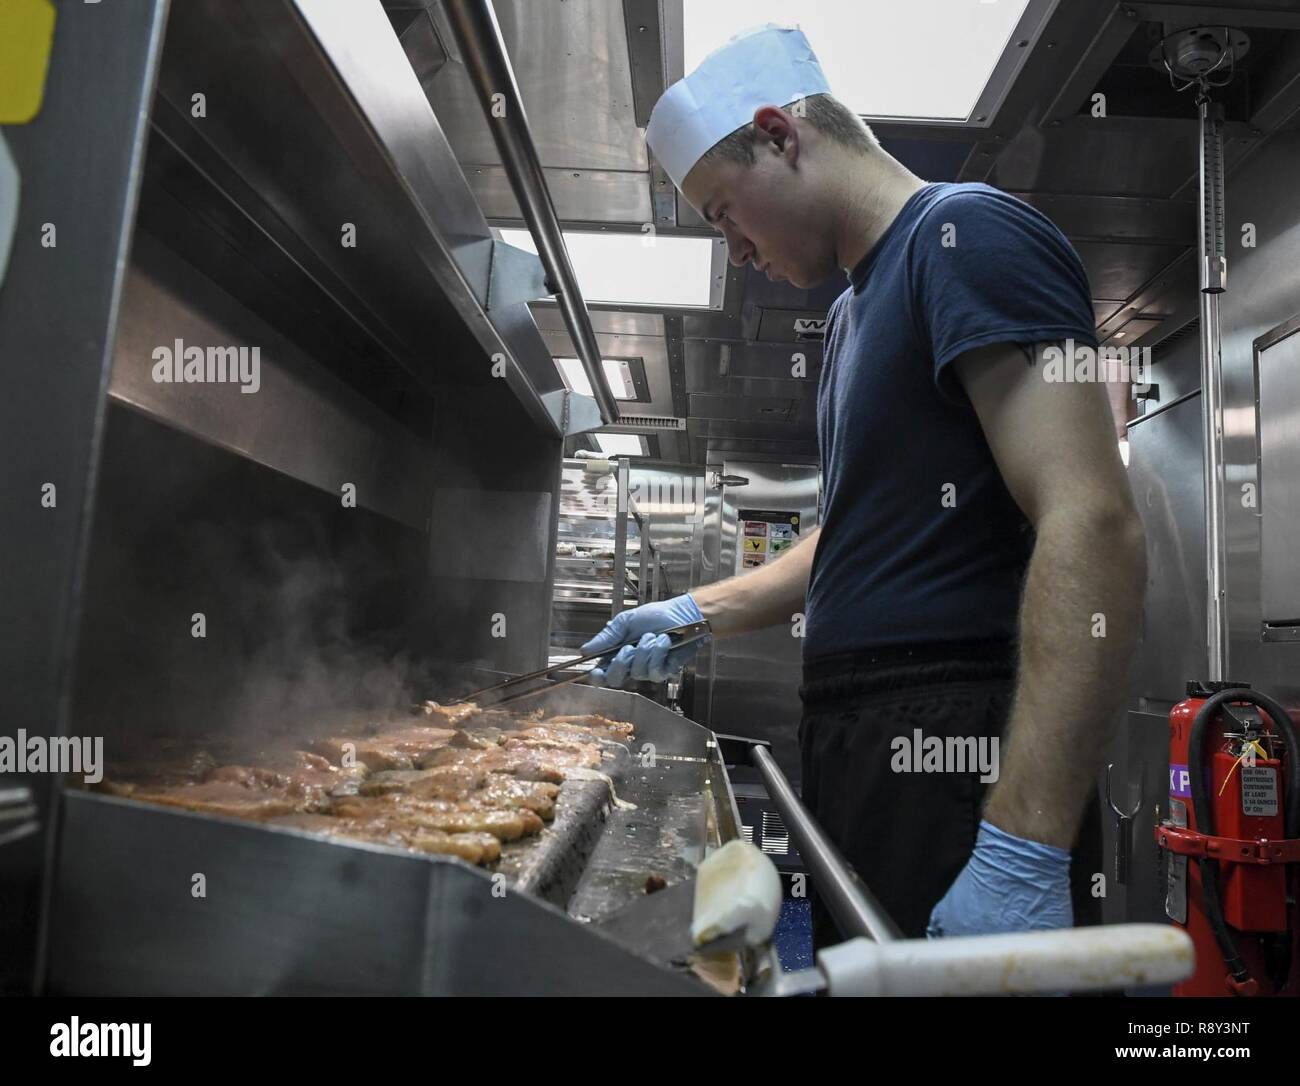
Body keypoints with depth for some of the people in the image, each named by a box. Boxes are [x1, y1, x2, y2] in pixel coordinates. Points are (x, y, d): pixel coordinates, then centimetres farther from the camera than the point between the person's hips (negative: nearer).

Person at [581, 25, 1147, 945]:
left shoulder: (966, 235, -10)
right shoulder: (856, 308, 19)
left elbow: (1093, 529, -21)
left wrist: (1024, 853, -26)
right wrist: (703, 614, 17)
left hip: (954, 762, -9)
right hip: (858, 748, 9)